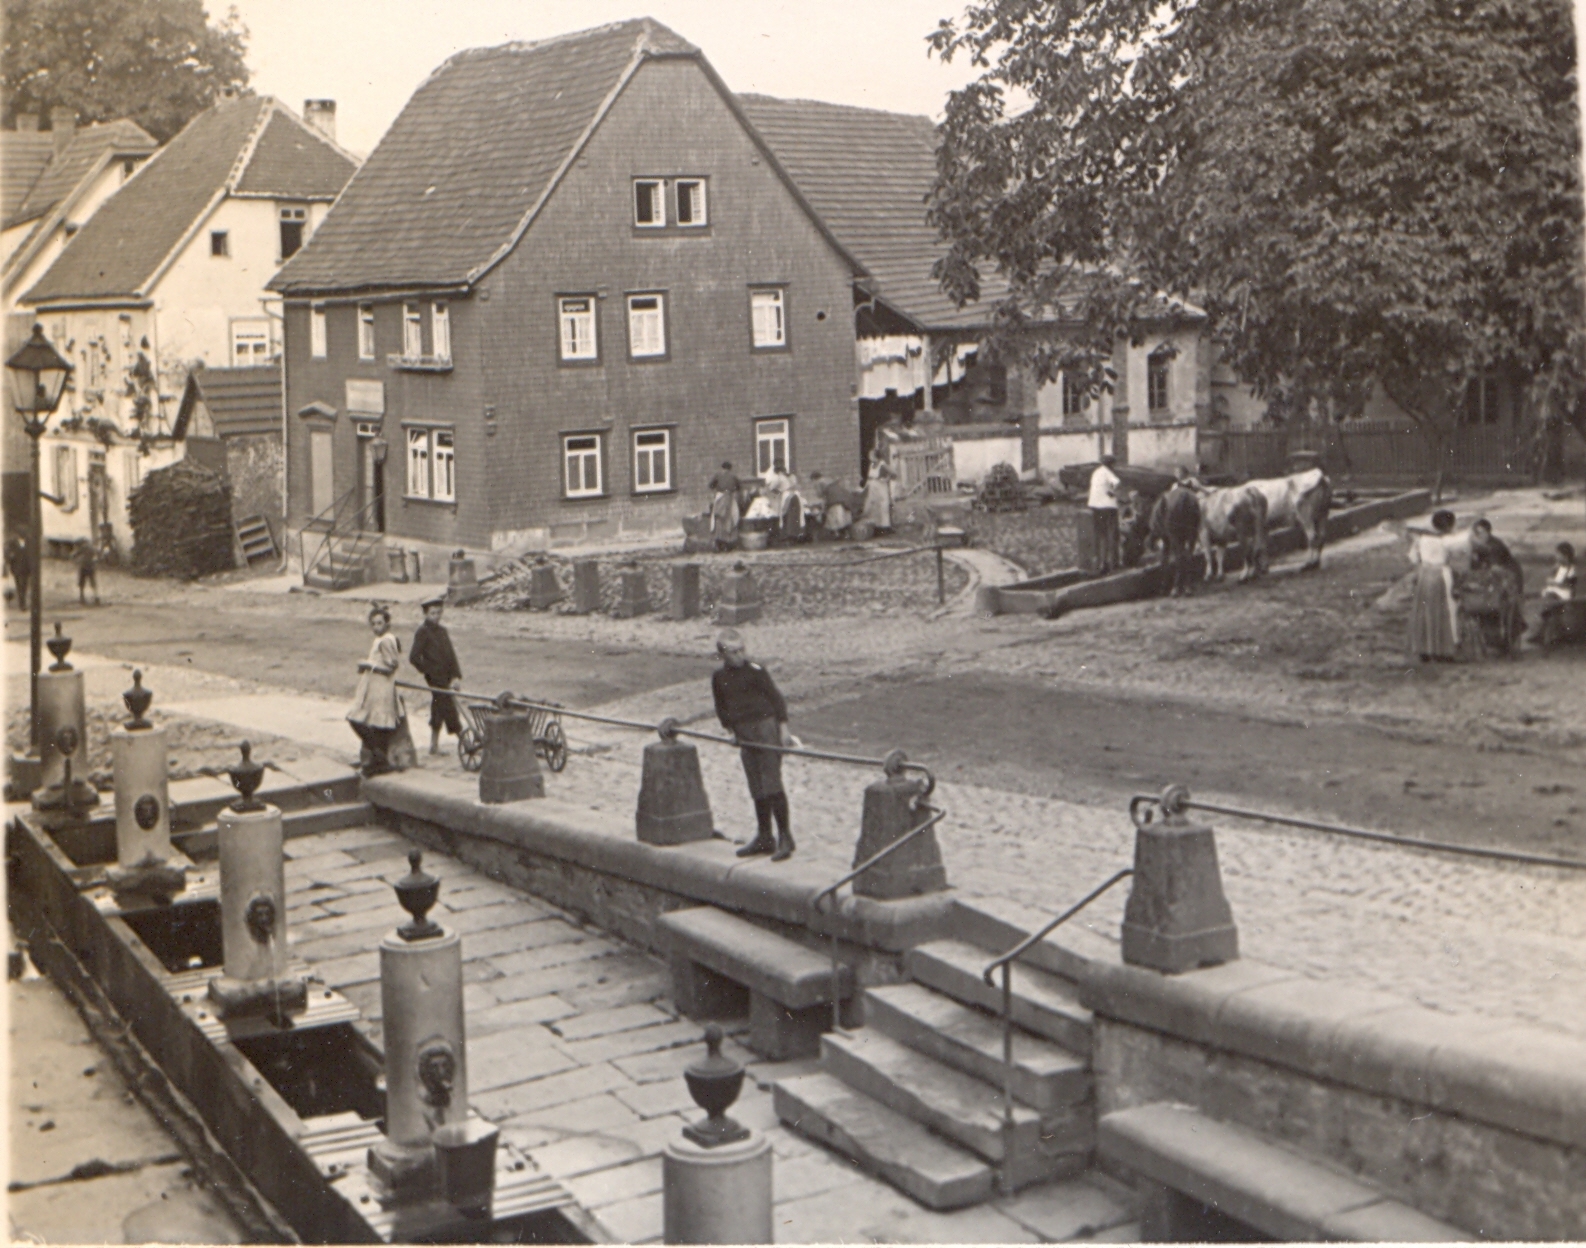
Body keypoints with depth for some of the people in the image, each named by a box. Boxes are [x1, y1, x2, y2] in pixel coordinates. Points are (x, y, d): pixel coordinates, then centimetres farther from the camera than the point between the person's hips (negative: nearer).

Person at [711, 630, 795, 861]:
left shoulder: (755, 671, -9)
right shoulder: (719, 677, 6)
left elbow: (776, 697, -6)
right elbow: (721, 707, 19)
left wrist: (783, 727, -9)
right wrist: (730, 729, 13)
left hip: (765, 727, -5)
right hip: (744, 735, 5)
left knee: (772, 784, -8)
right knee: (757, 789, 9)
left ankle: (785, 837, -2)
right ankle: (764, 837, 18)